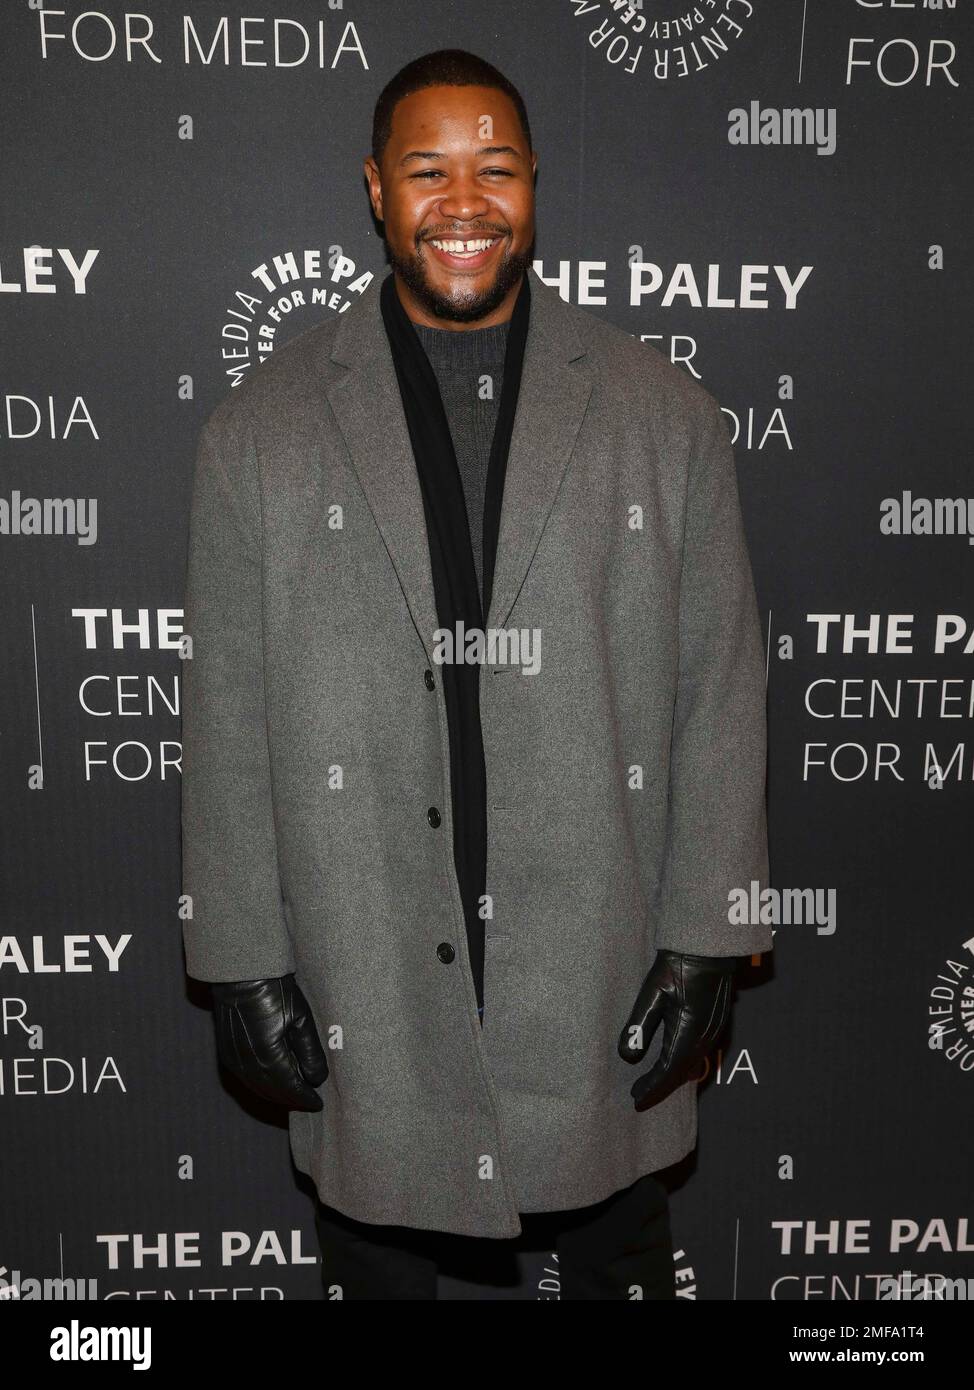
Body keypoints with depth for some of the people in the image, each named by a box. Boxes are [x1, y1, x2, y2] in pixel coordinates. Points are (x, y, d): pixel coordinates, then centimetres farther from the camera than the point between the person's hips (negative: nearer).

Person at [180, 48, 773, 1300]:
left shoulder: (665, 414, 0)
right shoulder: (261, 428, -1)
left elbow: (720, 695, 0)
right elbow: (226, 721, -1)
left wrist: (706, 942, -3)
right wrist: (242, 963, -2)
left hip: (605, 976, 1)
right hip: (362, 990, 0)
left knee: (619, 1263, 22)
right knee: (376, 1264, 21)